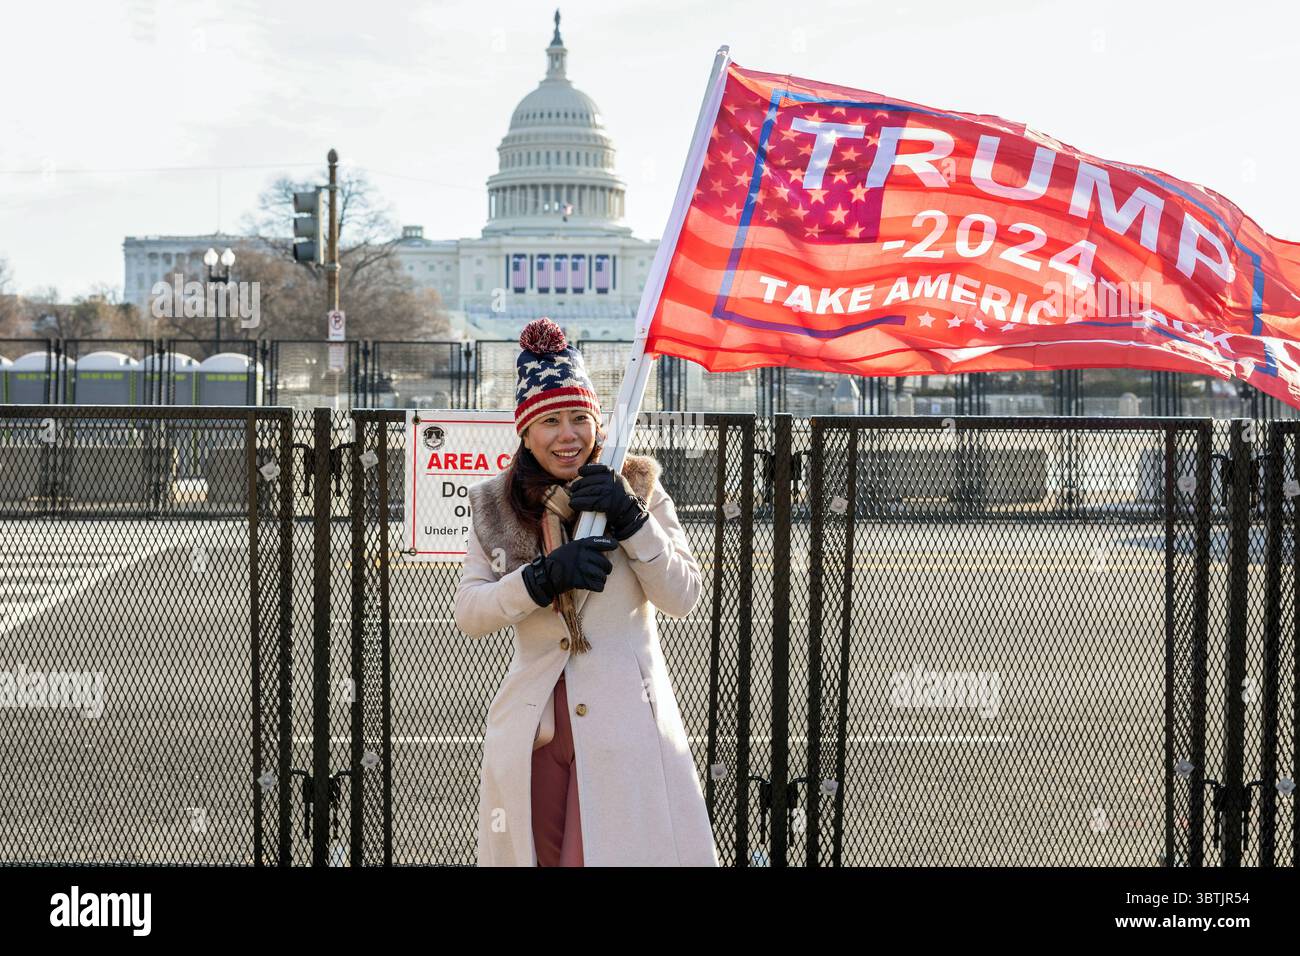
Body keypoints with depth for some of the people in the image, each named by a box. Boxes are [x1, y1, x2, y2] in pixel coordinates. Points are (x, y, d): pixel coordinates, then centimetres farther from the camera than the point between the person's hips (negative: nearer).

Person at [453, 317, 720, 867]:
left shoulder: (638, 488, 3)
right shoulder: (496, 507, 7)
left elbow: (682, 598, -3)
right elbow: (468, 614, -2)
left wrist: (631, 518, -16)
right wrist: (542, 578, -19)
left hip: (626, 724, -2)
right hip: (533, 732, 2)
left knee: (621, 850, -7)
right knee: (537, 853, 7)